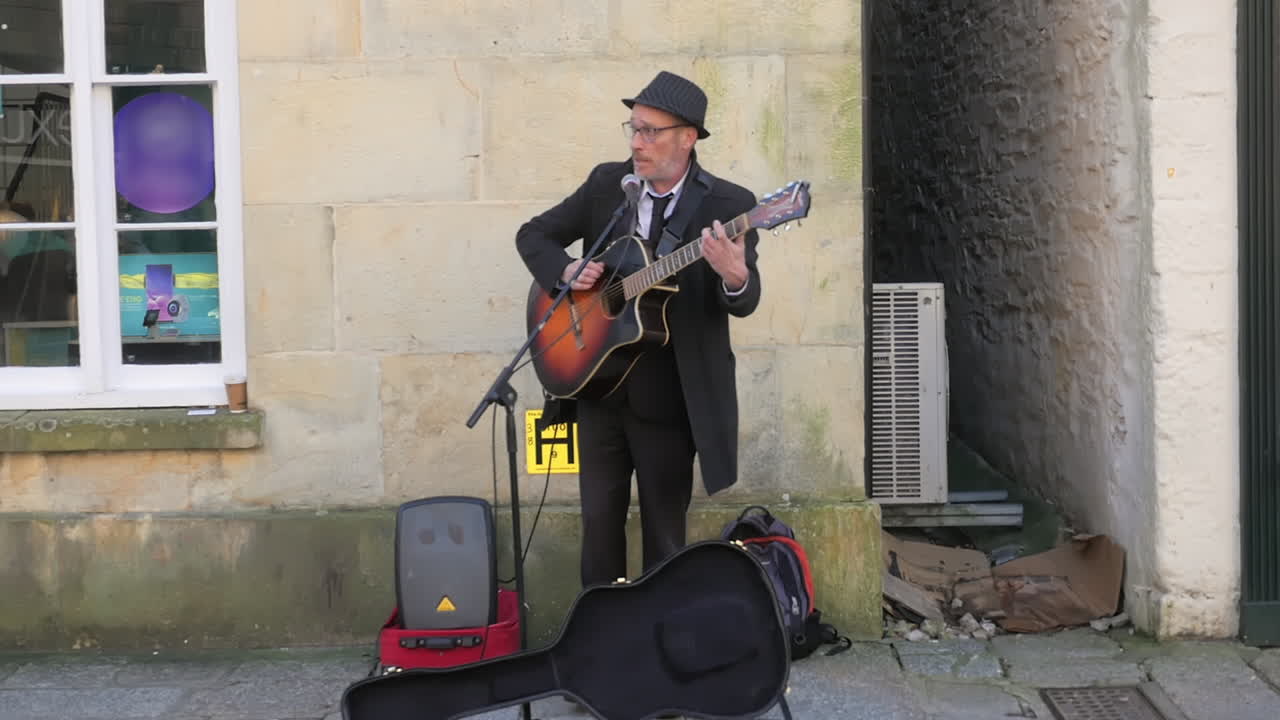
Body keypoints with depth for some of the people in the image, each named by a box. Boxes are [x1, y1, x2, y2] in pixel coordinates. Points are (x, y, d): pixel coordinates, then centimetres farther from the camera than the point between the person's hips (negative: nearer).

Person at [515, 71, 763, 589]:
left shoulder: (729, 206, -9)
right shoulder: (606, 183, 2)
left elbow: (745, 303, -16)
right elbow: (533, 235, 11)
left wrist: (734, 276, -39)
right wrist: (565, 273, -9)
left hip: (670, 399, -3)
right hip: (598, 385, 3)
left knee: (664, 531, 7)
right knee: (599, 518, 10)